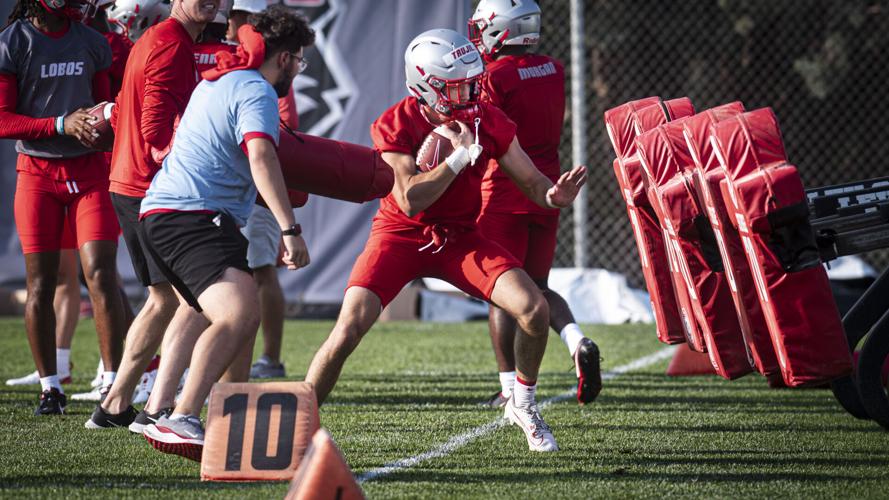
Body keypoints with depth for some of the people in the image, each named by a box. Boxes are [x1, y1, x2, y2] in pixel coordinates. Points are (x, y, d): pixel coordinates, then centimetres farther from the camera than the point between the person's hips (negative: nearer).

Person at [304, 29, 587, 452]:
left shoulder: (487, 122, -9)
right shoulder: (395, 127, -18)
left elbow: (531, 181, -4)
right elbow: (410, 201, -27)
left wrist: (552, 195, -28)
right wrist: (461, 155, -29)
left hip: (459, 238, 3)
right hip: (401, 235, -3)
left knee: (534, 309, -16)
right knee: (349, 328, -20)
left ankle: (523, 405, 9)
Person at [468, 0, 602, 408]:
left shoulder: (496, 76, -13)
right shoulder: (553, 70, 6)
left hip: (506, 195, -6)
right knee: (537, 286, 17)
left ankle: (510, 388, 1)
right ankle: (577, 341, -8)